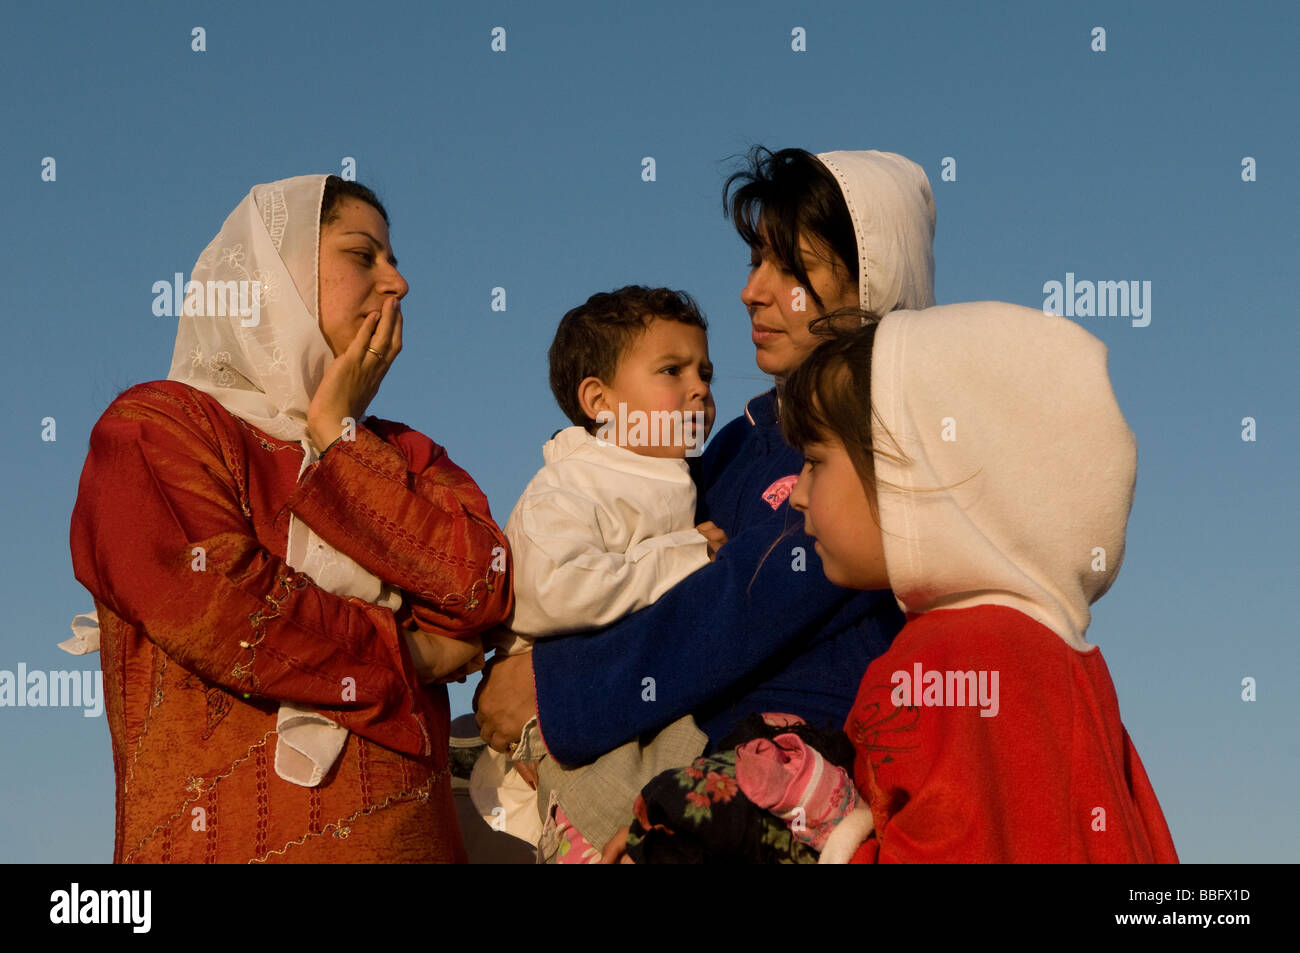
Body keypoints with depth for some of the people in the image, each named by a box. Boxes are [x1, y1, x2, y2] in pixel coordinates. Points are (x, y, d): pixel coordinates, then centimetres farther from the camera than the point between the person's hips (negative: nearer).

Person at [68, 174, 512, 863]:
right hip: (227, 839, -5)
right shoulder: (152, 429, 0)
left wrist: (337, 433, -1)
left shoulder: (409, 456, 17)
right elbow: (221, 615, -15)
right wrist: (408, 655, -4)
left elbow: (479, 594, -2)